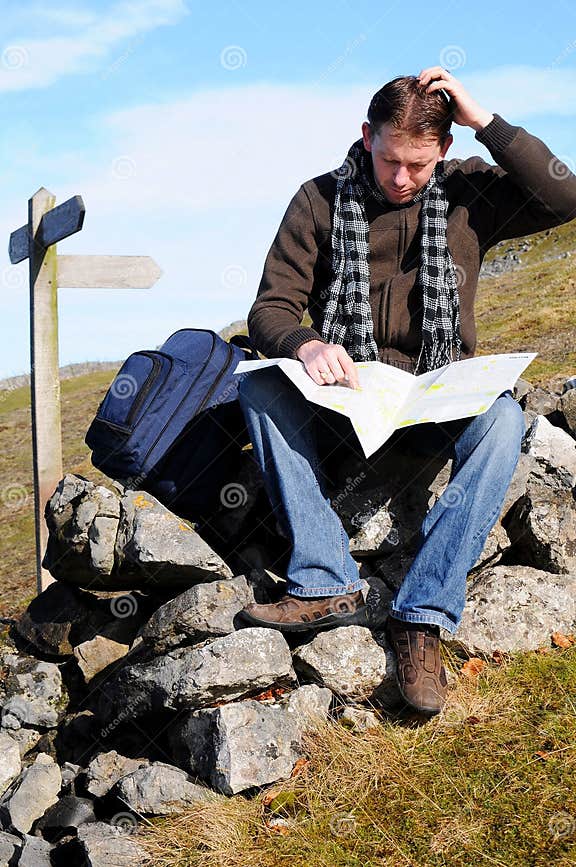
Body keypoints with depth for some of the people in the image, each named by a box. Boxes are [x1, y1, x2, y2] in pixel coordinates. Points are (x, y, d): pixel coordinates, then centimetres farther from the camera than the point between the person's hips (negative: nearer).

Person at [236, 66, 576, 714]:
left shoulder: (467, 193, 3)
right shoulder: (321, 200, 0)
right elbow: (269, 307, -4)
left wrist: (484, 120, -14)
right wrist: (305, 345, -28)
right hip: (340, 396, 1)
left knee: (502, 417, -32)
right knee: (258, 387, -29)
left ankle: (424, 617, -30)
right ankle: (328, 586, -31)